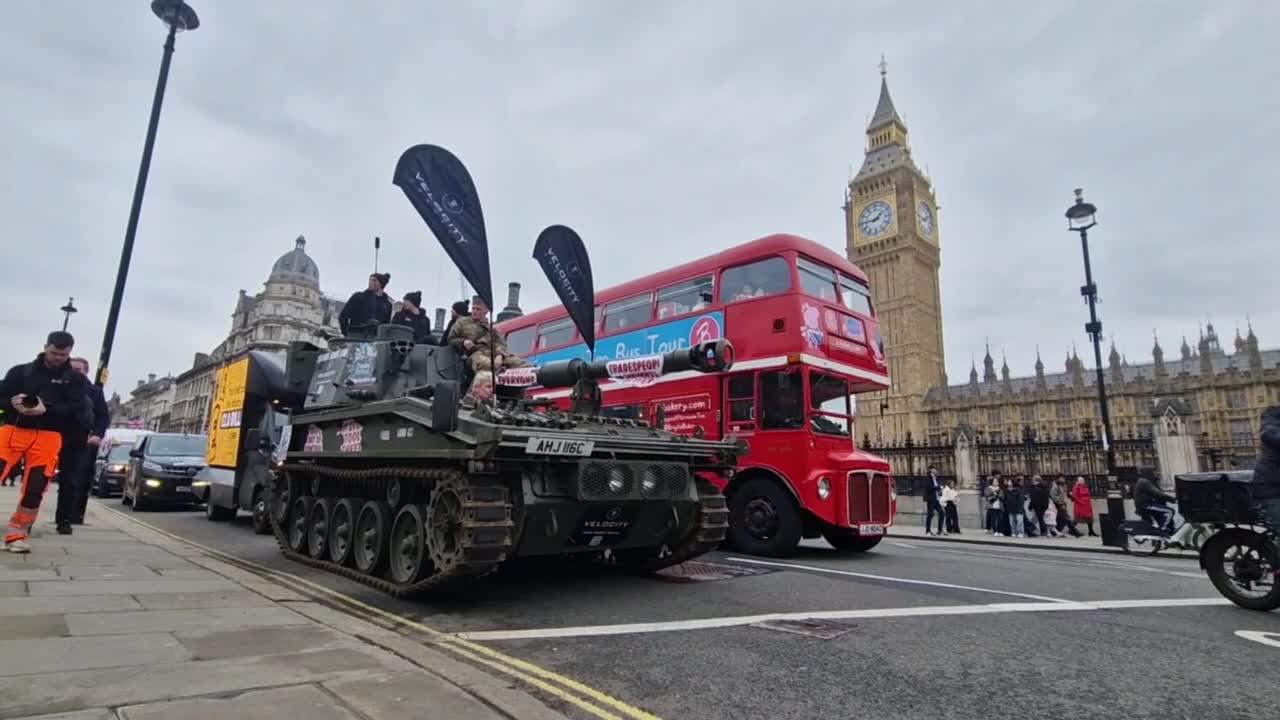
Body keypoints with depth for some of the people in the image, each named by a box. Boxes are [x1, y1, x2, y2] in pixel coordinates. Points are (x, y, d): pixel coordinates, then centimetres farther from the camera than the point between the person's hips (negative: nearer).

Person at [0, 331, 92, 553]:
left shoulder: (76, 379, 8)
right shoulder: (21, 371, 13)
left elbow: (78, 407, -5)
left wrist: (47, 409, -21)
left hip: (48, 436, -1)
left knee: (35, 488, -4)